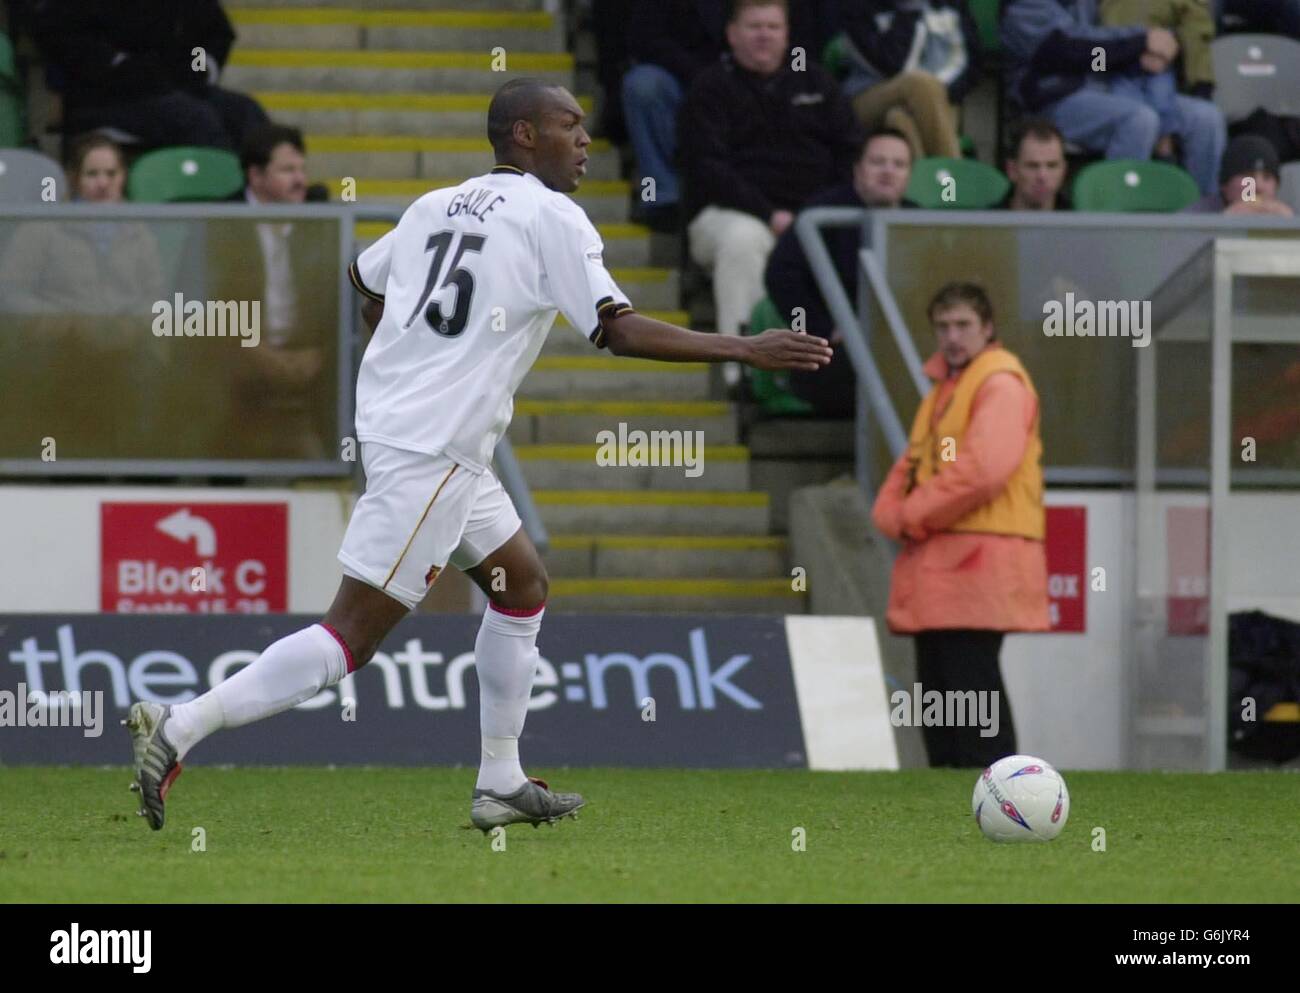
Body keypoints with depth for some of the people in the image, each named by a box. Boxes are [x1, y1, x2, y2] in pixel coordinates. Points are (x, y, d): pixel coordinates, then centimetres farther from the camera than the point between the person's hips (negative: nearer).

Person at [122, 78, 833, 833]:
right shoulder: (551, 217, -8)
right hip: (430, 454, -9)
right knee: (353, 636, -11)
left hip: (391, 424, 9)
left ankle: (502, 784, 23)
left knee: (523, 584, 21)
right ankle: (181, 727, -17)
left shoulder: (435, 206, 15)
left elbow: (366, 278, 31)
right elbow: (618, 330, -15)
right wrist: (745, 351, -14)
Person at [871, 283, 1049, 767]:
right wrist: (895, 514, 0)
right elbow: (912, 465, 22)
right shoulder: (944, 386, 23)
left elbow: (984, 468, -20)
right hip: (937, 562, 10)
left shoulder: (1000, 382, -8)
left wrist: (915, 515, -12)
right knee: (936, 687, 10)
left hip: (979, 561, -10)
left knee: (971, 681, -13)